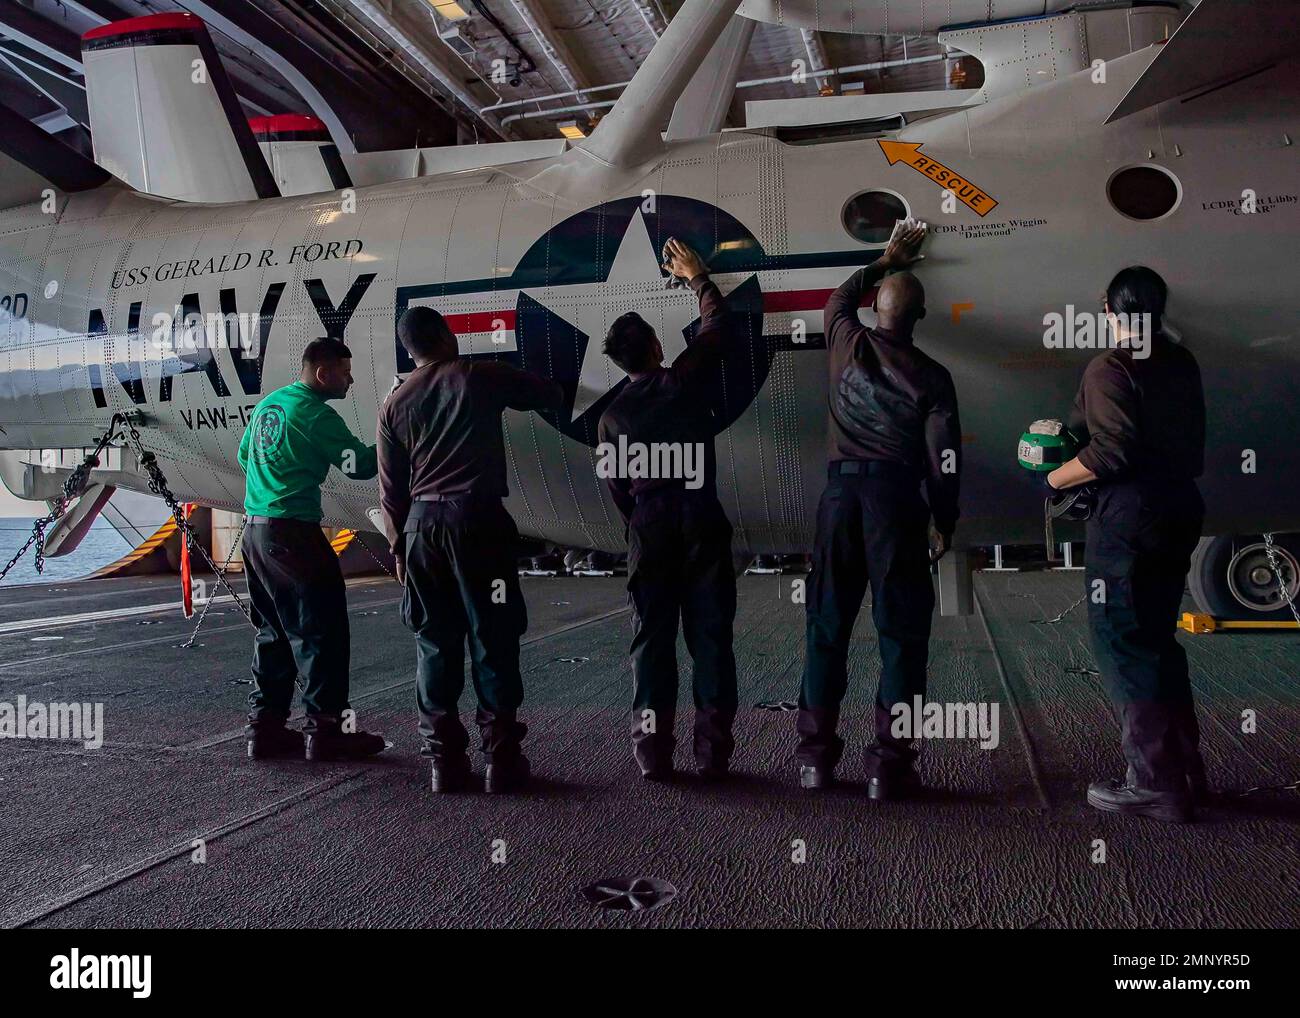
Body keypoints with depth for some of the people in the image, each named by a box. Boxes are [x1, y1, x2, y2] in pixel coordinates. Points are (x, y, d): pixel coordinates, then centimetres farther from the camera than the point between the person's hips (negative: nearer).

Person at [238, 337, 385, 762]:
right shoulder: (315, 413, -12)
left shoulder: (267, 404, 15)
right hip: (293, 532, -9)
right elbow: (360, 464, -13)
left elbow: (244, 455, 26)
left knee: (274, 631, 14)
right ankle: (325, 728, -1)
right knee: (320, 629, -4)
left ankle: (265, 726, 18)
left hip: (255, 531, 9)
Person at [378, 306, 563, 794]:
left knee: (435, 644, 9)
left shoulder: (395, 403, 12)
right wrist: (506, 388, 28)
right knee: (493, 639, 1)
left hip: (421, 525, 4)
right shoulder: (480, 376, 1)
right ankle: (501, 757, 3)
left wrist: (399, 545, 18)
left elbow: (391, 488, 11)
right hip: (477, 518, -4)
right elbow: (551, 395, 10)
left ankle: (444, 759, 11)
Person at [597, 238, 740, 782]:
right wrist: (697, 276, 28)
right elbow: (719, 326, 14)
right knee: (710, 636, 3)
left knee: (653, 640, 7)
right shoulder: (685, 378, -1)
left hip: (649, 530, 1)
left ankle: (652, 752, 8)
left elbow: (616, 487, 8)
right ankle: (712, 752, 5)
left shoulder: (613, 414, 4)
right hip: (701, 522, -1)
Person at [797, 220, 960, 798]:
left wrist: (885, 262, 42)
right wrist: (944, 525, 9)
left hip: (841, 491, 3)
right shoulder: (931, 376, 0)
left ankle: (815, 756, 11)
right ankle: (889, 765, 0)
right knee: (901, 632, 2)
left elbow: (840, 299, 31)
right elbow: (943, 461, -3)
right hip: (896, 498, -2)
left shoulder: (847, 346, 7)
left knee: (828, 626, 8)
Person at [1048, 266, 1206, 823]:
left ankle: (1156, 782, 3)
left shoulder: (1110, 368, -13)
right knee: (1158, 638, 18)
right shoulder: (1182, 364, 11)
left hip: (1129, 517, -8)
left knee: (1123, 644, 0)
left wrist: (1054, 478, -8)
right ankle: (1185, 770, 25)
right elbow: (1191, 442, 14)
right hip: (1180, 510, 8)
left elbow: (1111, 451, -21)